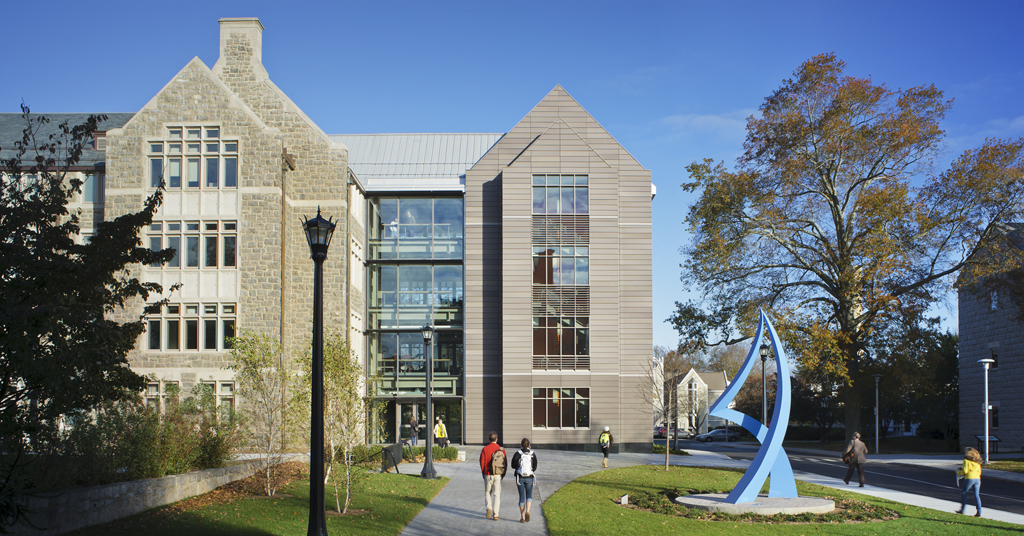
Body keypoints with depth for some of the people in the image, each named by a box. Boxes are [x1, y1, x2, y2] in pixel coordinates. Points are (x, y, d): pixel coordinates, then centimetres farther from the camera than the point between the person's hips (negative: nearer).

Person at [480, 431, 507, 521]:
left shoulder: (485, 449, -5)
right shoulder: (501, 450, -2)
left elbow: (482, 462, -3)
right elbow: (505, 464, 1)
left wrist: (484, 473, 11)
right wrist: (502, 475, 12)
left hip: (488, 475, 0)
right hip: (498, 475, 0)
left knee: (487, 492, 16)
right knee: (497, 494, 6)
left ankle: (489, 508, -7)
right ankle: (495, 515, 4)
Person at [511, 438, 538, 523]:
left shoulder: (517, 454, -7)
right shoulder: (532, 454, -3)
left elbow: (513, 466, -6)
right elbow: (535, 467, 0)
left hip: (520, 477, 0)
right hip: (529, 478, 0)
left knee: (522, 497, 8)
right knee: (529, 496, 14)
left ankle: (522, 517, 7)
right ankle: (527, 511, -13)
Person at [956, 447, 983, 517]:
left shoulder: (966, 460, -2)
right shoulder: (977, 461, 18)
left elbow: (965, 471, -10)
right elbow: (979, 472, 19)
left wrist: (959, 472, 8)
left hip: (969, 478, -5)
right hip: (977, 479, 5)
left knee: (963, 493, 11)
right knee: (977, 495, 5)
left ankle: (962, 510, 12)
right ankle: (979, 512, -3)